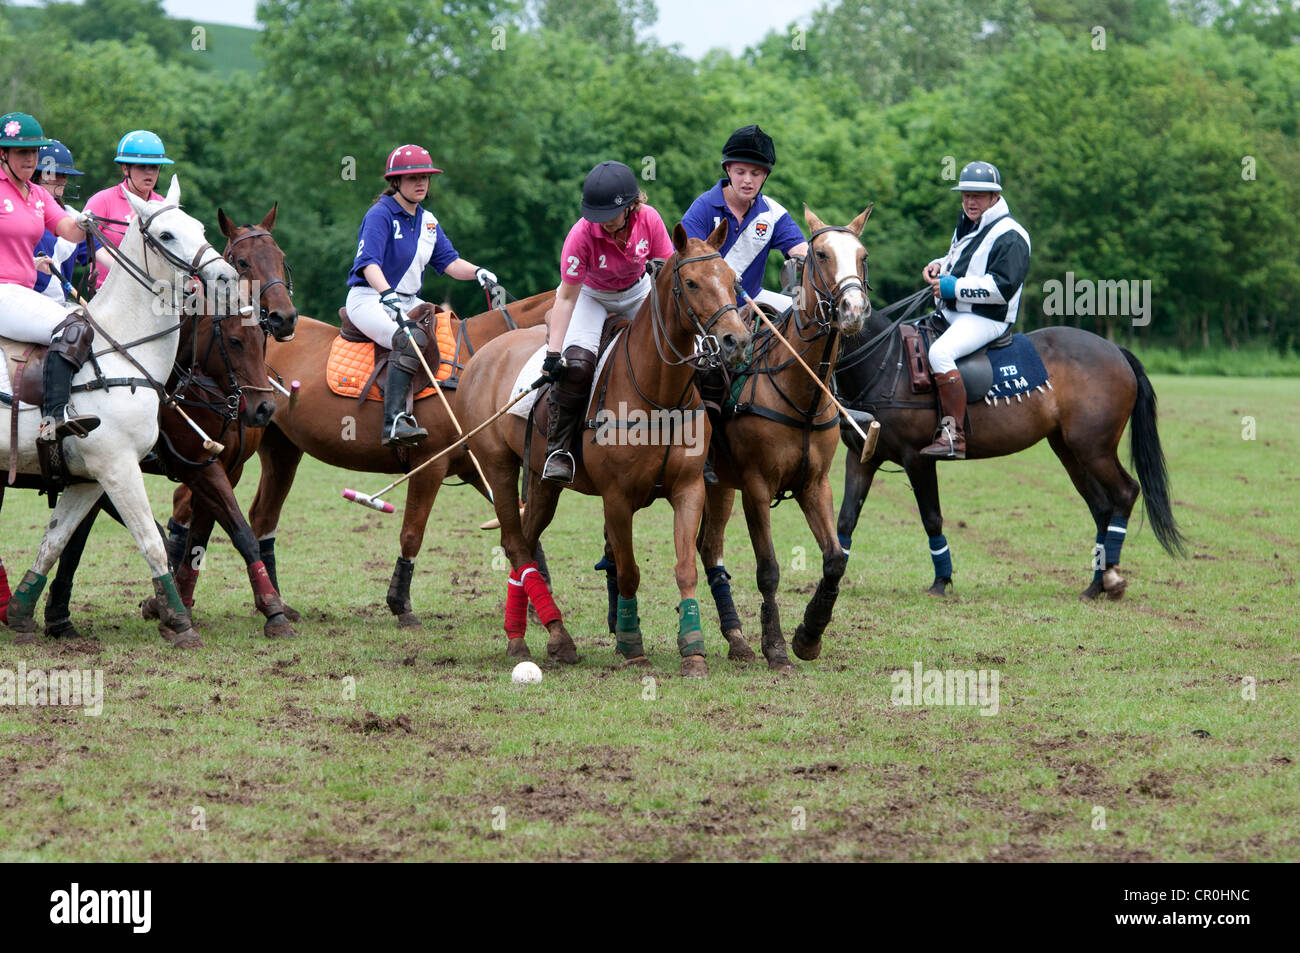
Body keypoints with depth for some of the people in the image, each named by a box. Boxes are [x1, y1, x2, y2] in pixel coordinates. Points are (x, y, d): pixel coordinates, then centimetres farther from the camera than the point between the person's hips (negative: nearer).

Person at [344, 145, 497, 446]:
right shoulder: (380, 215, -11)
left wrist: (477, 272, -11)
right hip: (368, 299, -9)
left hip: (409, 302, 9)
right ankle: (393, 421, -43)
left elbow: (448, 261, 9)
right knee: (412, 339, -34)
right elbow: (369, 262, -24)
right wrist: (387, 294, -41)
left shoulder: (427, 221, 14)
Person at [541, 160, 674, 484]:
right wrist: (553, 352, -28)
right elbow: (566, 297, -25)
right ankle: (558, 448, -16)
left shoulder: (649, 220, -24)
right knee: (577, 362, -27)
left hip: (638, 291, 3)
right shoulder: (582, 234, -30)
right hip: (591, 295, -3)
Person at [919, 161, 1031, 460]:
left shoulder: (1009, 235, -12)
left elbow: (1004, 286, -22)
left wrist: (955, 288, -20)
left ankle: (953, 435, -38)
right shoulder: (965, 227, 19)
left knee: (940, 352, -35)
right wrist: (938, 266, 12)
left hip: (985, 320, -11)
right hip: (952, 313, 11)